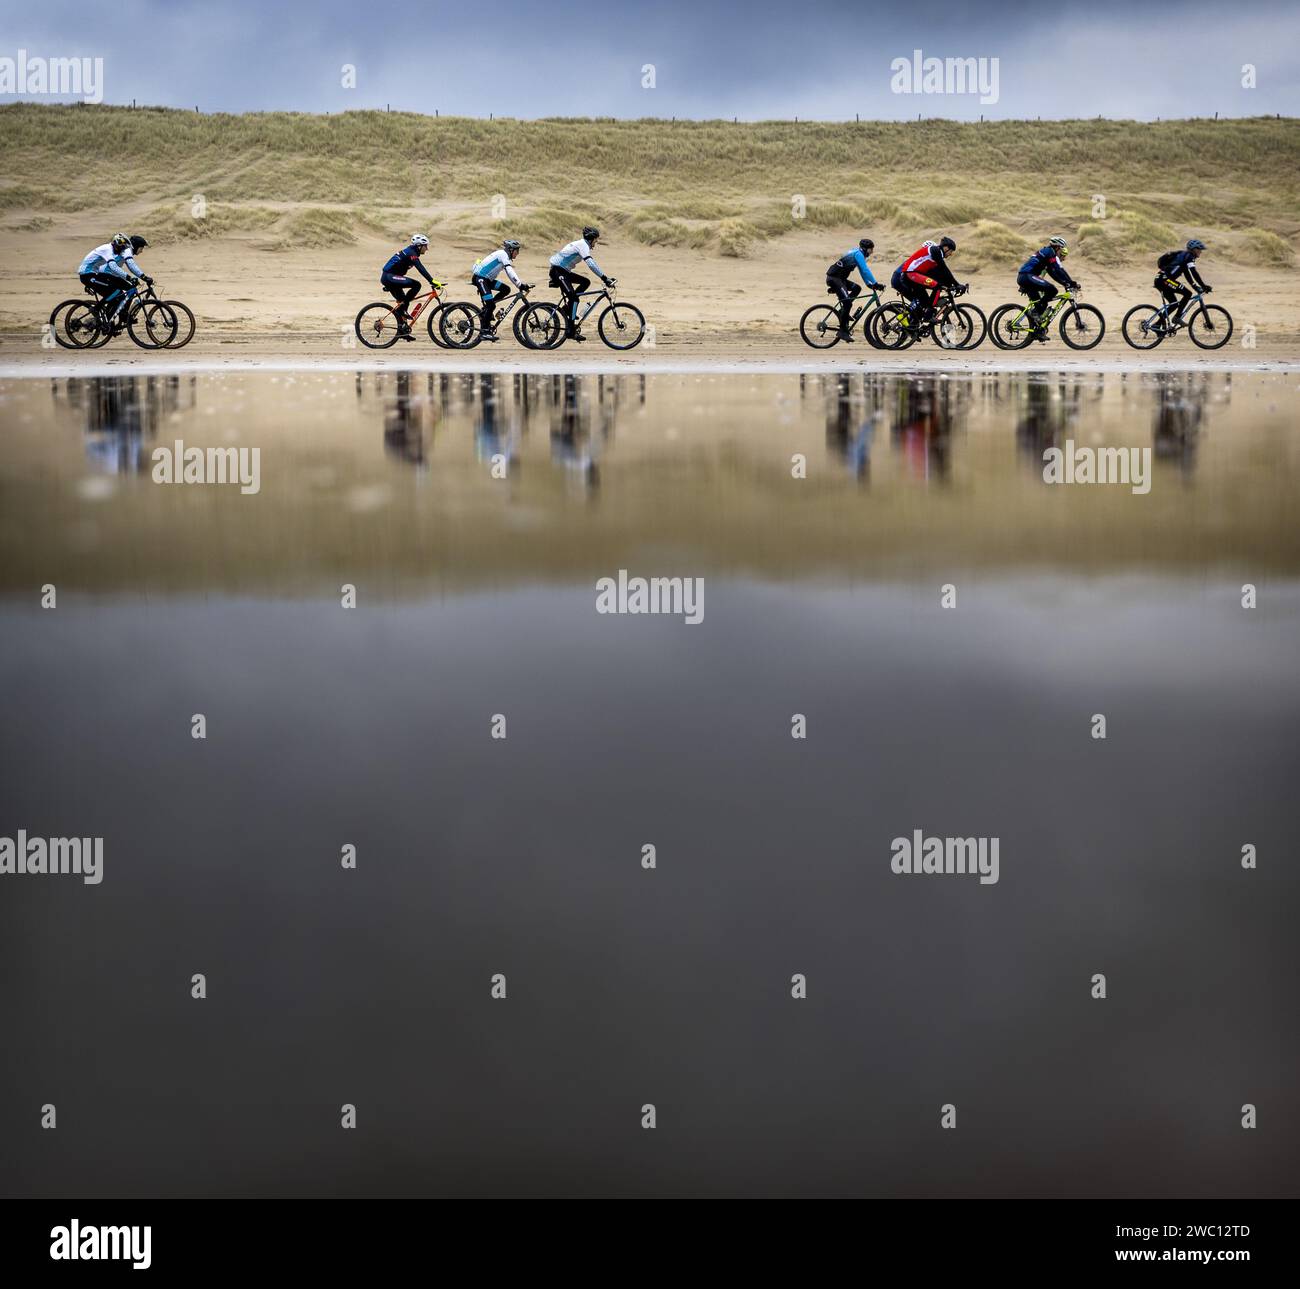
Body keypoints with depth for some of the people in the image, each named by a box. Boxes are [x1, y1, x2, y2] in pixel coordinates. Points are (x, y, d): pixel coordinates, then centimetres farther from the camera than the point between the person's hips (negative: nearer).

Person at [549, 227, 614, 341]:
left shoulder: (583, 245, 16)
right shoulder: (582, 245, -16)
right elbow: (591, 264, -28)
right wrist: (604, 278, -30)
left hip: (563, 271, 10)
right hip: (558, 271, -10)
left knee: (586, 282, 8)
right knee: (573, 297, -17)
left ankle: (568, 307, 7)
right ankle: (571, 331, -20)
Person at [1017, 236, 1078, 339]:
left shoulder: (1045, 252, 28)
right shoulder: (1050, 252, -2)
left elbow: (1054, 273, 30)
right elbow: (1060, 270, -10)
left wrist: (1066, 284, 24)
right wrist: (1072, 283, -9)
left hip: (1022, 278, 10)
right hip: (1028, 276, -10)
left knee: (1038, 305, 14)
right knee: (1052, 290, -19)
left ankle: (1039, 331, 15)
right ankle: (1035, 311, -14)